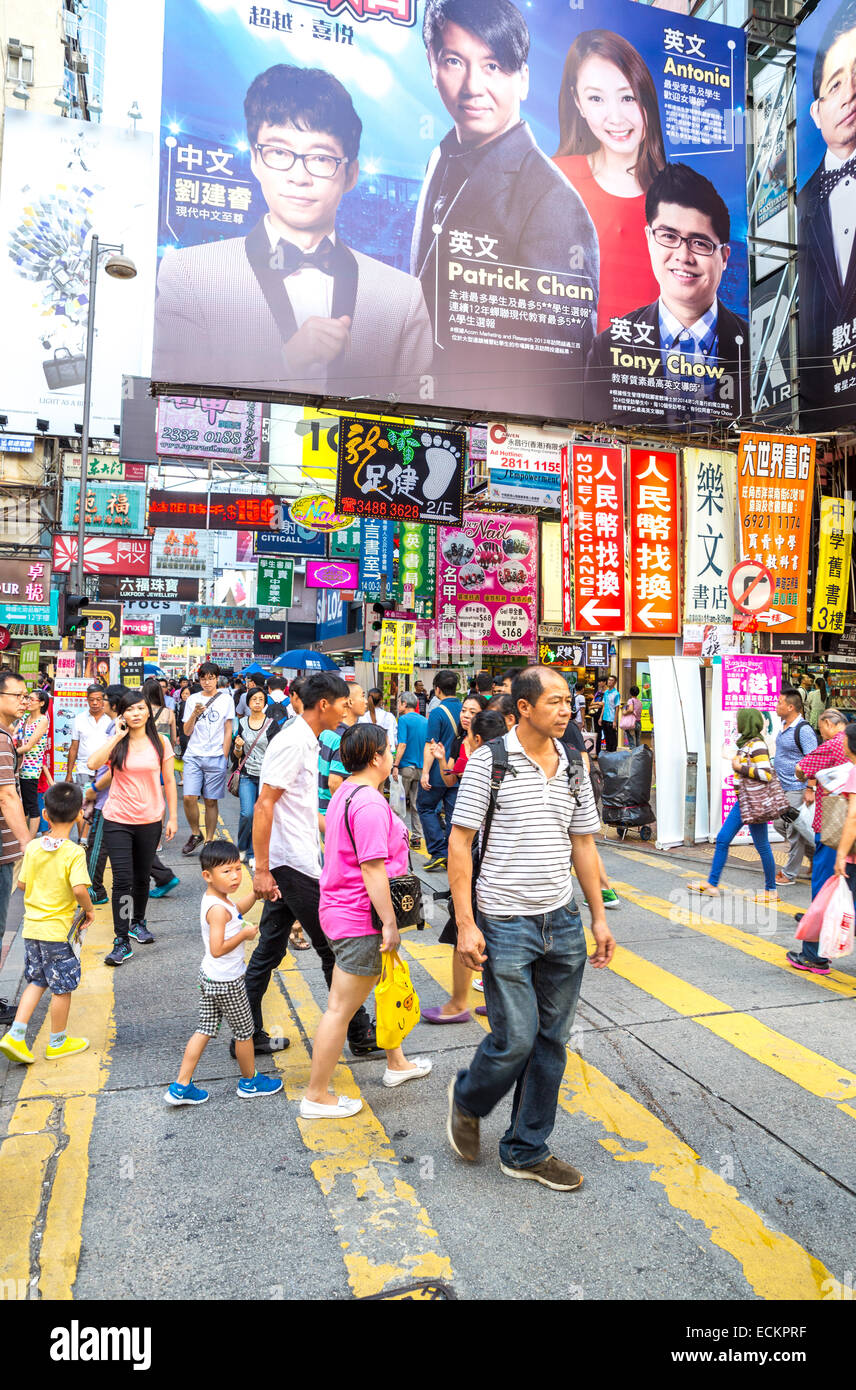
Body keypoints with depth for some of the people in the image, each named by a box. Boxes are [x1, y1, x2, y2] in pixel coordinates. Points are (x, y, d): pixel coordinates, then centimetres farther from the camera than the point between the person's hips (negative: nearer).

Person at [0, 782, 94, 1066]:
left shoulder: (33, 847, -1)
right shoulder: (74, 852, -19)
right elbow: (79, 888, -28)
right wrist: (89, 909, -10)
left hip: (31, 927, 6)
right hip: (59, 930, -6)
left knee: (36, 981, 22)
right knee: (62, 987, 10)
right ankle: (57, 1043, 23)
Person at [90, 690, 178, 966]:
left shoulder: (159, 742, 1)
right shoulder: (116, 742, -2)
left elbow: (169, 781, 5)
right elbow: (93, 764, -21)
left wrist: (173, 817, 3)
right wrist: (117, 737, -18)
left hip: (150, 821, 1)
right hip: (117, 821, -1)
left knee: (141, 878, 15)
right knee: (122, 880, -6)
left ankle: (137, 922, 38)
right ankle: (122, 942, 0)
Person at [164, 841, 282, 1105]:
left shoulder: (213, 898, 2)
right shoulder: (218, 908, -27)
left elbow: (237, 909, 21)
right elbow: (218, 949, -31)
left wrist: (256, 892, 7)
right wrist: (245, 934, -20)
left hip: (209, 977, 8)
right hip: (227, 982, -8)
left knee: (205, 1031, 16)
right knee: (244, 1031, 11)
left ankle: (181, 1087, 19)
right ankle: (250, 1082, 30)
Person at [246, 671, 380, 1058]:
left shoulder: (304, 740, 14)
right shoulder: (293, 743, -17)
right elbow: (264, 805, -21)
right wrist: (262, 869, -23)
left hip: (289, 865, 10)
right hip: (293, 865, -10)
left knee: (269, 951, 14)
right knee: (335, 949, 2)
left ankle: (248, 1035, 22)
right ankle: (359, 1034, 15)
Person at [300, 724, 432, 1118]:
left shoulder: (345, 793, 10)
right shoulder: (370, 804, -23)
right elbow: (373, 868, -26)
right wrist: (390, 922, -21)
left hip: (341, 909, 11)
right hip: (360, 921, -11)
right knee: (341, 1009, 1)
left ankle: (396, 1063, 41)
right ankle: (316, 1097, 14)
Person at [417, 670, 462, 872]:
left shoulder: (437, 713, -14)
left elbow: (431, 745, -17)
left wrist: (425, 772, -15)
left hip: (439, 772, -6)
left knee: (425, 807, 10)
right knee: (453, 812, 10)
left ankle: (439, 852, 2)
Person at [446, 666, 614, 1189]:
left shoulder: (574, 767, 6)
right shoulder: (489, 761, -10)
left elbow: (583, 844, 13)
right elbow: (460, 843, -9)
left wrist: (599, 917, 11)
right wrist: (466, 923, -14)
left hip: (563, 921, 6)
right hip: (506, 924, -5)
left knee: (552, 1040, 11)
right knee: (516, 1039, -3)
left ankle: (527, 1151, 29)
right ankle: (467, 1100, 30)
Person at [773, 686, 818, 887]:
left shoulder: (803, 730, -18)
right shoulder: (784, 726, 10)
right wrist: (776, 781, 22)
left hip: (796, 788, -10)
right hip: (782, 788, 10)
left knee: (794, 829, -1)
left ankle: (789, 874, 8)